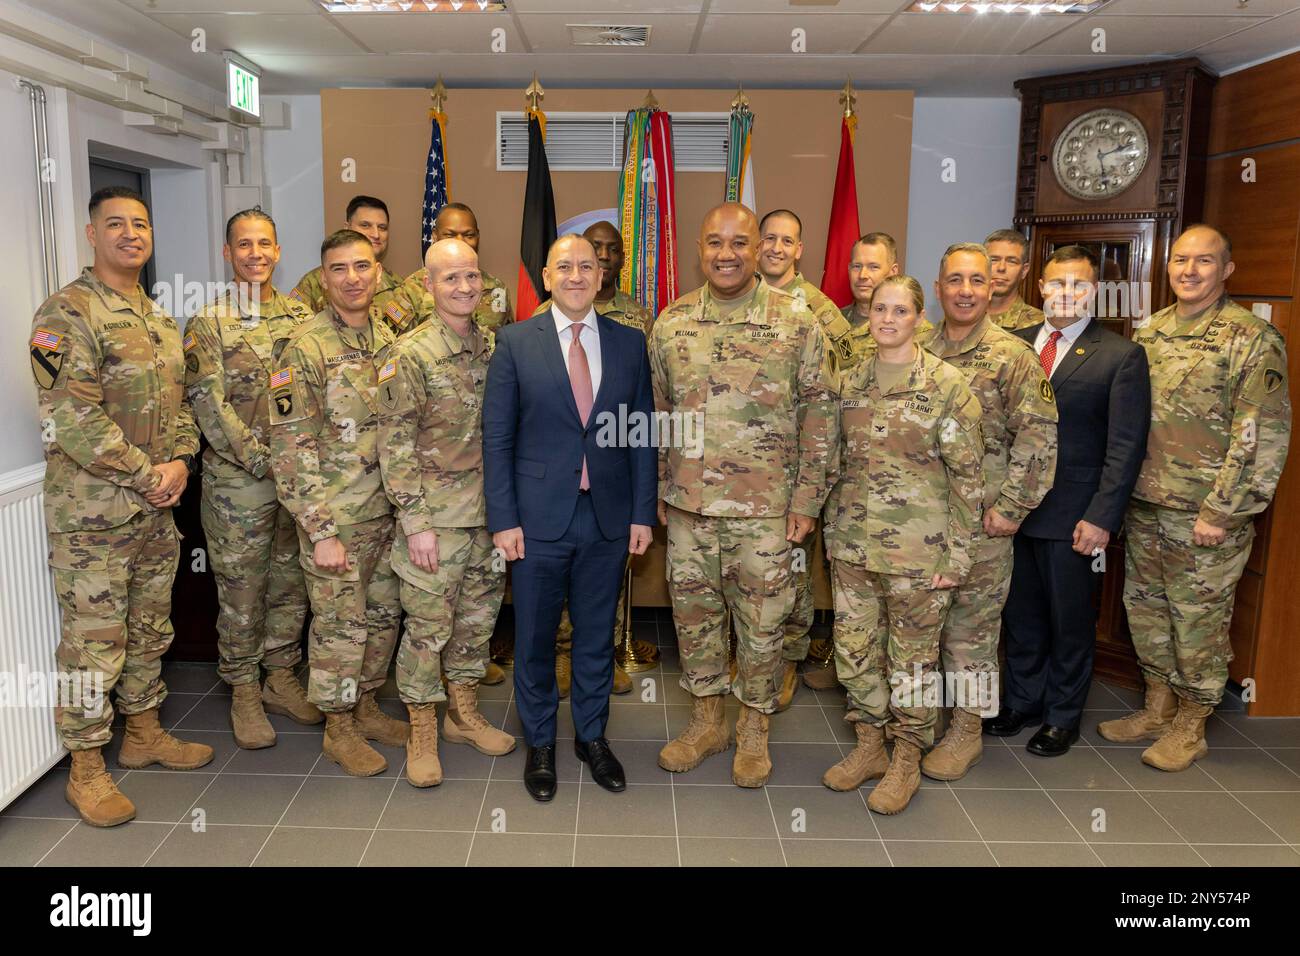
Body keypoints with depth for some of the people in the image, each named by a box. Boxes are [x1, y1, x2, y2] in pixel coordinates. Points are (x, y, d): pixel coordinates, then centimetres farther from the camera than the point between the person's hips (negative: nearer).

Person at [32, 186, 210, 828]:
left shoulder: (158, 317, 14)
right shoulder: (67, 313, -11)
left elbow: (179, 399, 15)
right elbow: (71, 417, -19)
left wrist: (180, 461, -3)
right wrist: (145, 473, -17)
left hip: (157, 508, 8)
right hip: (92, 511, -7)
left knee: (150, 627, 18)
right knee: (94, 640, 1)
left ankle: (144, 733, 34)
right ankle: (86, 769, 15)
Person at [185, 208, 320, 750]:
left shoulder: (301, 318, 9)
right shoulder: (208, 323, -2)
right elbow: (208, 403, -9)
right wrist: (260, 459, -17)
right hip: (237, 481, -3)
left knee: (291, 583, 12)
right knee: (241, 589, 5)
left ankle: (280, 678, 28)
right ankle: (245, 692, 20)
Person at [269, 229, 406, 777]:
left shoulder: (391, 341, 5)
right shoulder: (306, 350, -14)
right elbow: (290, 451, -15)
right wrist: (321, 531, -18)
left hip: (389, 512, 6)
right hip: (337, 518, -6)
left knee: (383, 615, 16)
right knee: (340, 624, 5)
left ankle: (366, 706, 35)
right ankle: (339, 728, 23)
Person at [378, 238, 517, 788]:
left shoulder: (491, 347, 8)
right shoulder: (411, 355, -10)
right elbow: (394, 444, -12)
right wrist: (414, 522, -16)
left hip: (489, 512, 6)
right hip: (436, 515, -6)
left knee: (479, 617, 15)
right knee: (428, 625, 2)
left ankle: (464, 713, 32)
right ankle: (422, 733, 18)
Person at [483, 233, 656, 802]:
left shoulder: (629, 343, 5)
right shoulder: (515, 342, -2)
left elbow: (642, 434, 6)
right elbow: (497, 436, -3)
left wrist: (643, 513, 1)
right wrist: (503, 519, -8)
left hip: (609, 519, 2)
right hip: (539, 518, -2)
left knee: (597, 635, 14)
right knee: (534, 638, 10)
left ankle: (592, 736, 34)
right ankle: (539, 744, 30)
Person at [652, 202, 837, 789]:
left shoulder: (796, 321, -5)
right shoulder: (672, 323, 4)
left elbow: (819, 413, -3)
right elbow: (657, 412, 11)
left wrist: (807, 499, -6)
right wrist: (656, 490, 9)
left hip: (765, 508, -3)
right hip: (687, 505, 3)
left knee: (761, 621, 8)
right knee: (693, 614, 13)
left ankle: (754, 729, 28)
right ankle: (705, 721, 32)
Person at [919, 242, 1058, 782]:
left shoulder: (1013, 356, -7)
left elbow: (1038, 435, -11)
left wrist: (1011, 506, -15)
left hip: (981, 518, -4)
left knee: (972, 626, 5)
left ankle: (967, 729, 20)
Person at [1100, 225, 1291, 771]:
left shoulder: (1252, 339, -10)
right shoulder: (1151, 332, 9)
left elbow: (1263, 435, -14)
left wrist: (1222, 511, -17)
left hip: (1205, 515, -6)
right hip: (1144, 506, 6)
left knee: (1199, 618, 5)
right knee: (1145, 608, 15)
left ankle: (1190, 726, 22)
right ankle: (1157, 709, 32)